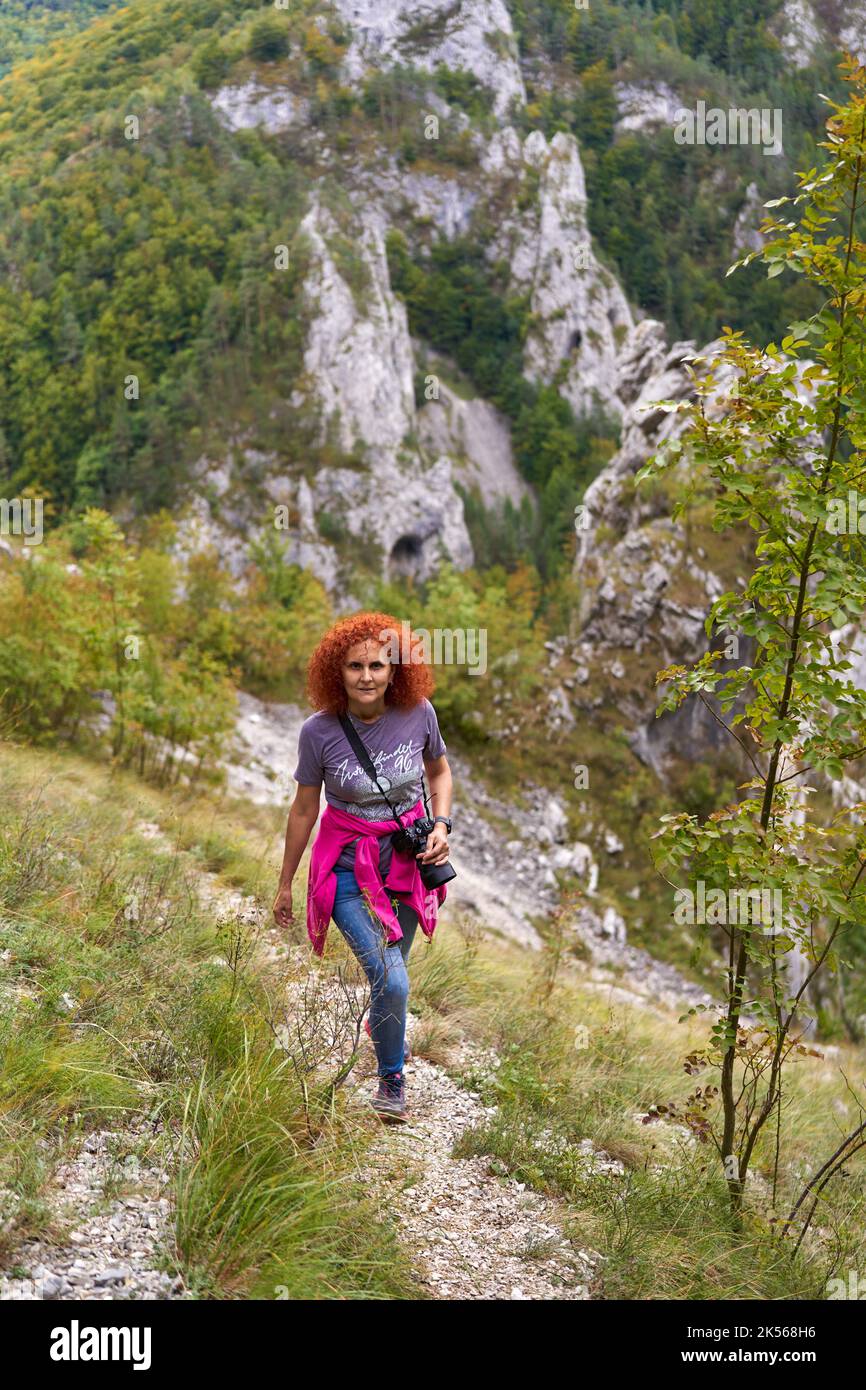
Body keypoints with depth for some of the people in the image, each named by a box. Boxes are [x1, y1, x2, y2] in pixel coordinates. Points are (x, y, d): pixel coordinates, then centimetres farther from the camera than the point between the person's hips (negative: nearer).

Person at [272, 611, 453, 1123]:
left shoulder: (418, 713, -12)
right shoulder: (319, 730, -16)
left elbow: (440, 772, 8)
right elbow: (305, 808, -3)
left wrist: (441, 825, -9)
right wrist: (285, 884, 5)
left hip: (410, 861, 3)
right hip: (350, 868, -3)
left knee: (390, 969, 19)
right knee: (391, 980, -16)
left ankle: (384, 1023, 56)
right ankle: (392, 1078, 12)